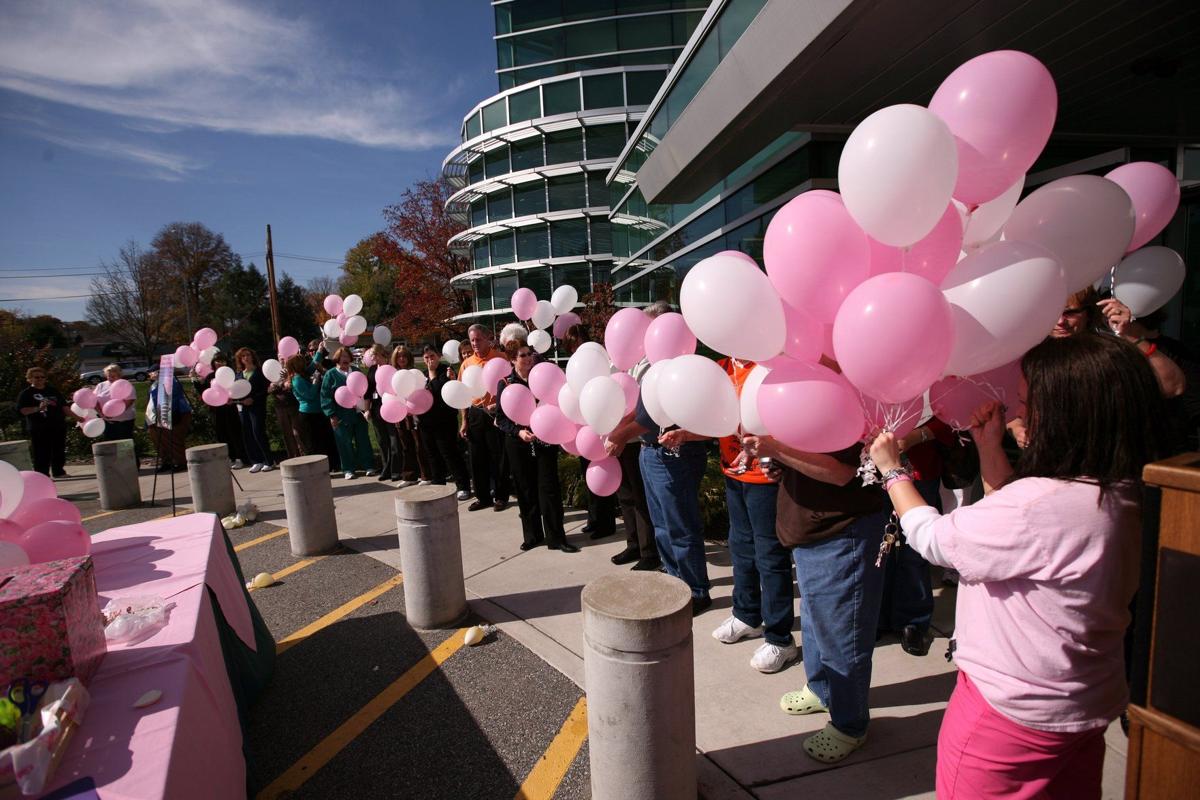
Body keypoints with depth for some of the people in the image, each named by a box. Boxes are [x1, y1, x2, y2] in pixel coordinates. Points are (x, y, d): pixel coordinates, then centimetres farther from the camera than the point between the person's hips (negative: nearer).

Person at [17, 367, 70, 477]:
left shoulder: (53, 391, 13)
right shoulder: (26, 393, 1)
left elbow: (64, 407, 14)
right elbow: (23, 410, -8)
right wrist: (38, 408, -25)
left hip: (58, 426, 4)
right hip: (39, 429, -4)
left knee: (59, 450, 9)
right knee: (42, 453, -4)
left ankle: (58, 471, 20)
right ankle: (42, 475, 1)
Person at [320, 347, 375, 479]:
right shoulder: (330, 374, -1)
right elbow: (325, 396, -5)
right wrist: (331, 415, -10)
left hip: (358, 413, 3)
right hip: (341, 417, -3)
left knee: (363, 440, 7)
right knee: (345, 443, 4)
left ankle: (368, 466, 15)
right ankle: (348, 469, 15)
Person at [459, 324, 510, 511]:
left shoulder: (500, 358, -6)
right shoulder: (467, 363, 8)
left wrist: (498, 405, -21)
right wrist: (464, 421, 9)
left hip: (495, 413, -5)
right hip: (475, 414, 5)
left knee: (498, 458, 4)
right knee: (477, 458, 10)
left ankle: (501, 497, 17)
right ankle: (482, 497, 23)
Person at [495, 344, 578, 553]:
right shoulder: (506, 383, -1)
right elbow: (501, 418, 0)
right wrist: (518, 432, -15)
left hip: (544, 440, 0)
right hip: (518, 444, 0)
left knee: (549, 488, -2)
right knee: (526, 490, 8)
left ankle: (556, 537, 7)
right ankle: (532, 535, 24)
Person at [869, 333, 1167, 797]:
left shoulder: (1045, 503, -33)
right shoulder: (1118, 493, -4)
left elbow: (933, 538, -20)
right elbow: (1009, 523, 9)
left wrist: (892, 469, -6)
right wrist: (989, 446, 3)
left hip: (1015, 710, -8)